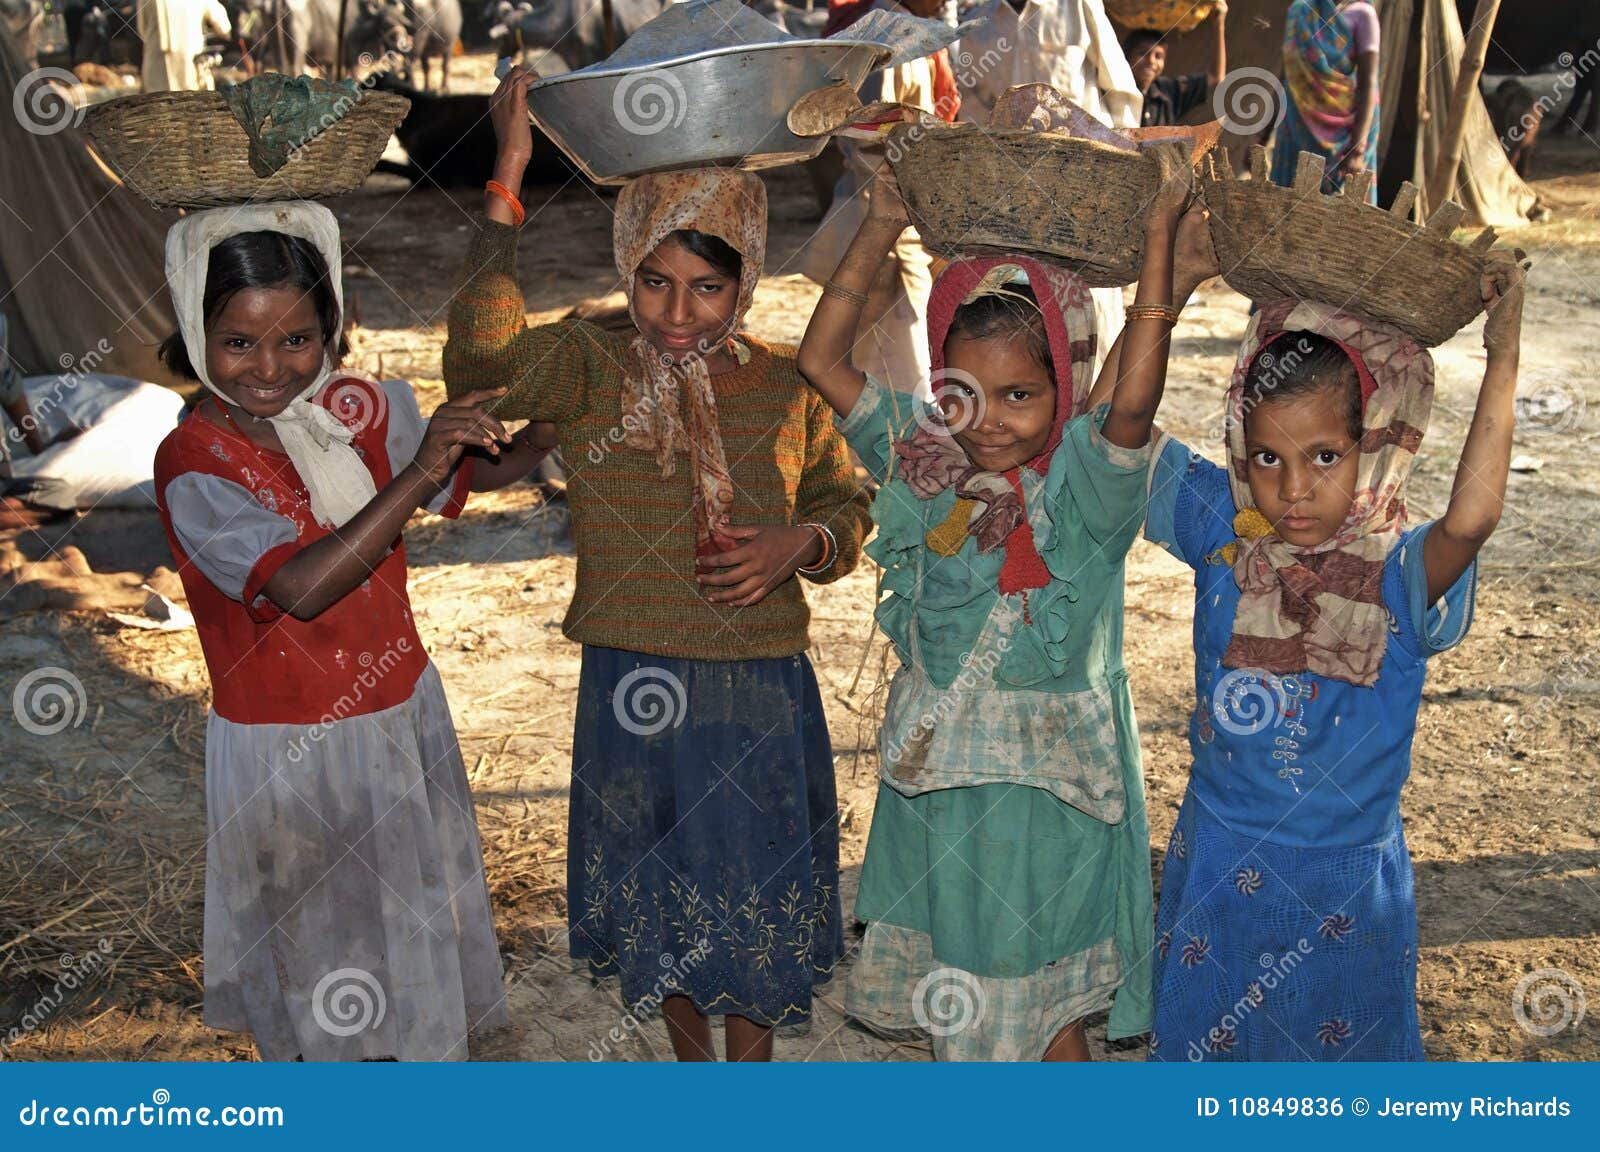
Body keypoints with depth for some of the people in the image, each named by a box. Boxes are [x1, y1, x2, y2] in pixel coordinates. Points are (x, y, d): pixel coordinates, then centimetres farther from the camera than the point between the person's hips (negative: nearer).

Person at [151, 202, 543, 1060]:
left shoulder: (359, 410, -5)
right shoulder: (192, 463, -22)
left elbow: (479, 471, 7)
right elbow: (300, 587, -35)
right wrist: (415, 476, -39)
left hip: (404, 715, 5)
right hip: (287, 755, -5)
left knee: (417, 923, 23)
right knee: (319, 957, 16)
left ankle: (421, 1055, 48)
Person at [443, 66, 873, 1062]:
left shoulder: (786, 386, -4)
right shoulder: (590, 369, -10)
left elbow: (846, 506, 10)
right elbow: (483, 364, -32)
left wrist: (798, 545, -13)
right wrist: (508, 184, -33)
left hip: (764, 691, 1)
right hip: (635, 688, 0)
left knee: (758, 895, 16)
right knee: (661, 897, 19)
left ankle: (754, 1063, 43)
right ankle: (692, 1057, 47)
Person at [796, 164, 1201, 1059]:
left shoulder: (1082, 483, -17)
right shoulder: (925, 464, -5)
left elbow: (1133, 403, -38)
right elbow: (822, 360, -6)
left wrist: (1161, 241, -38)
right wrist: (885, 223, -8)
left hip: (1045, 788, -4)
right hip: (936, 777, 5)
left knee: (1046, 1008, 13)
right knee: (958, 998, 22)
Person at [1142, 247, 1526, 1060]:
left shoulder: (1400, 574, -19)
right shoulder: (1223, 534, -11)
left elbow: (1470, 518, -42)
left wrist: (1503, 360, -37)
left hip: (1345, 881, -2)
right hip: (1217, 861, 2)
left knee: (1337, 1041, 19)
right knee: (1198, 1034, 21)